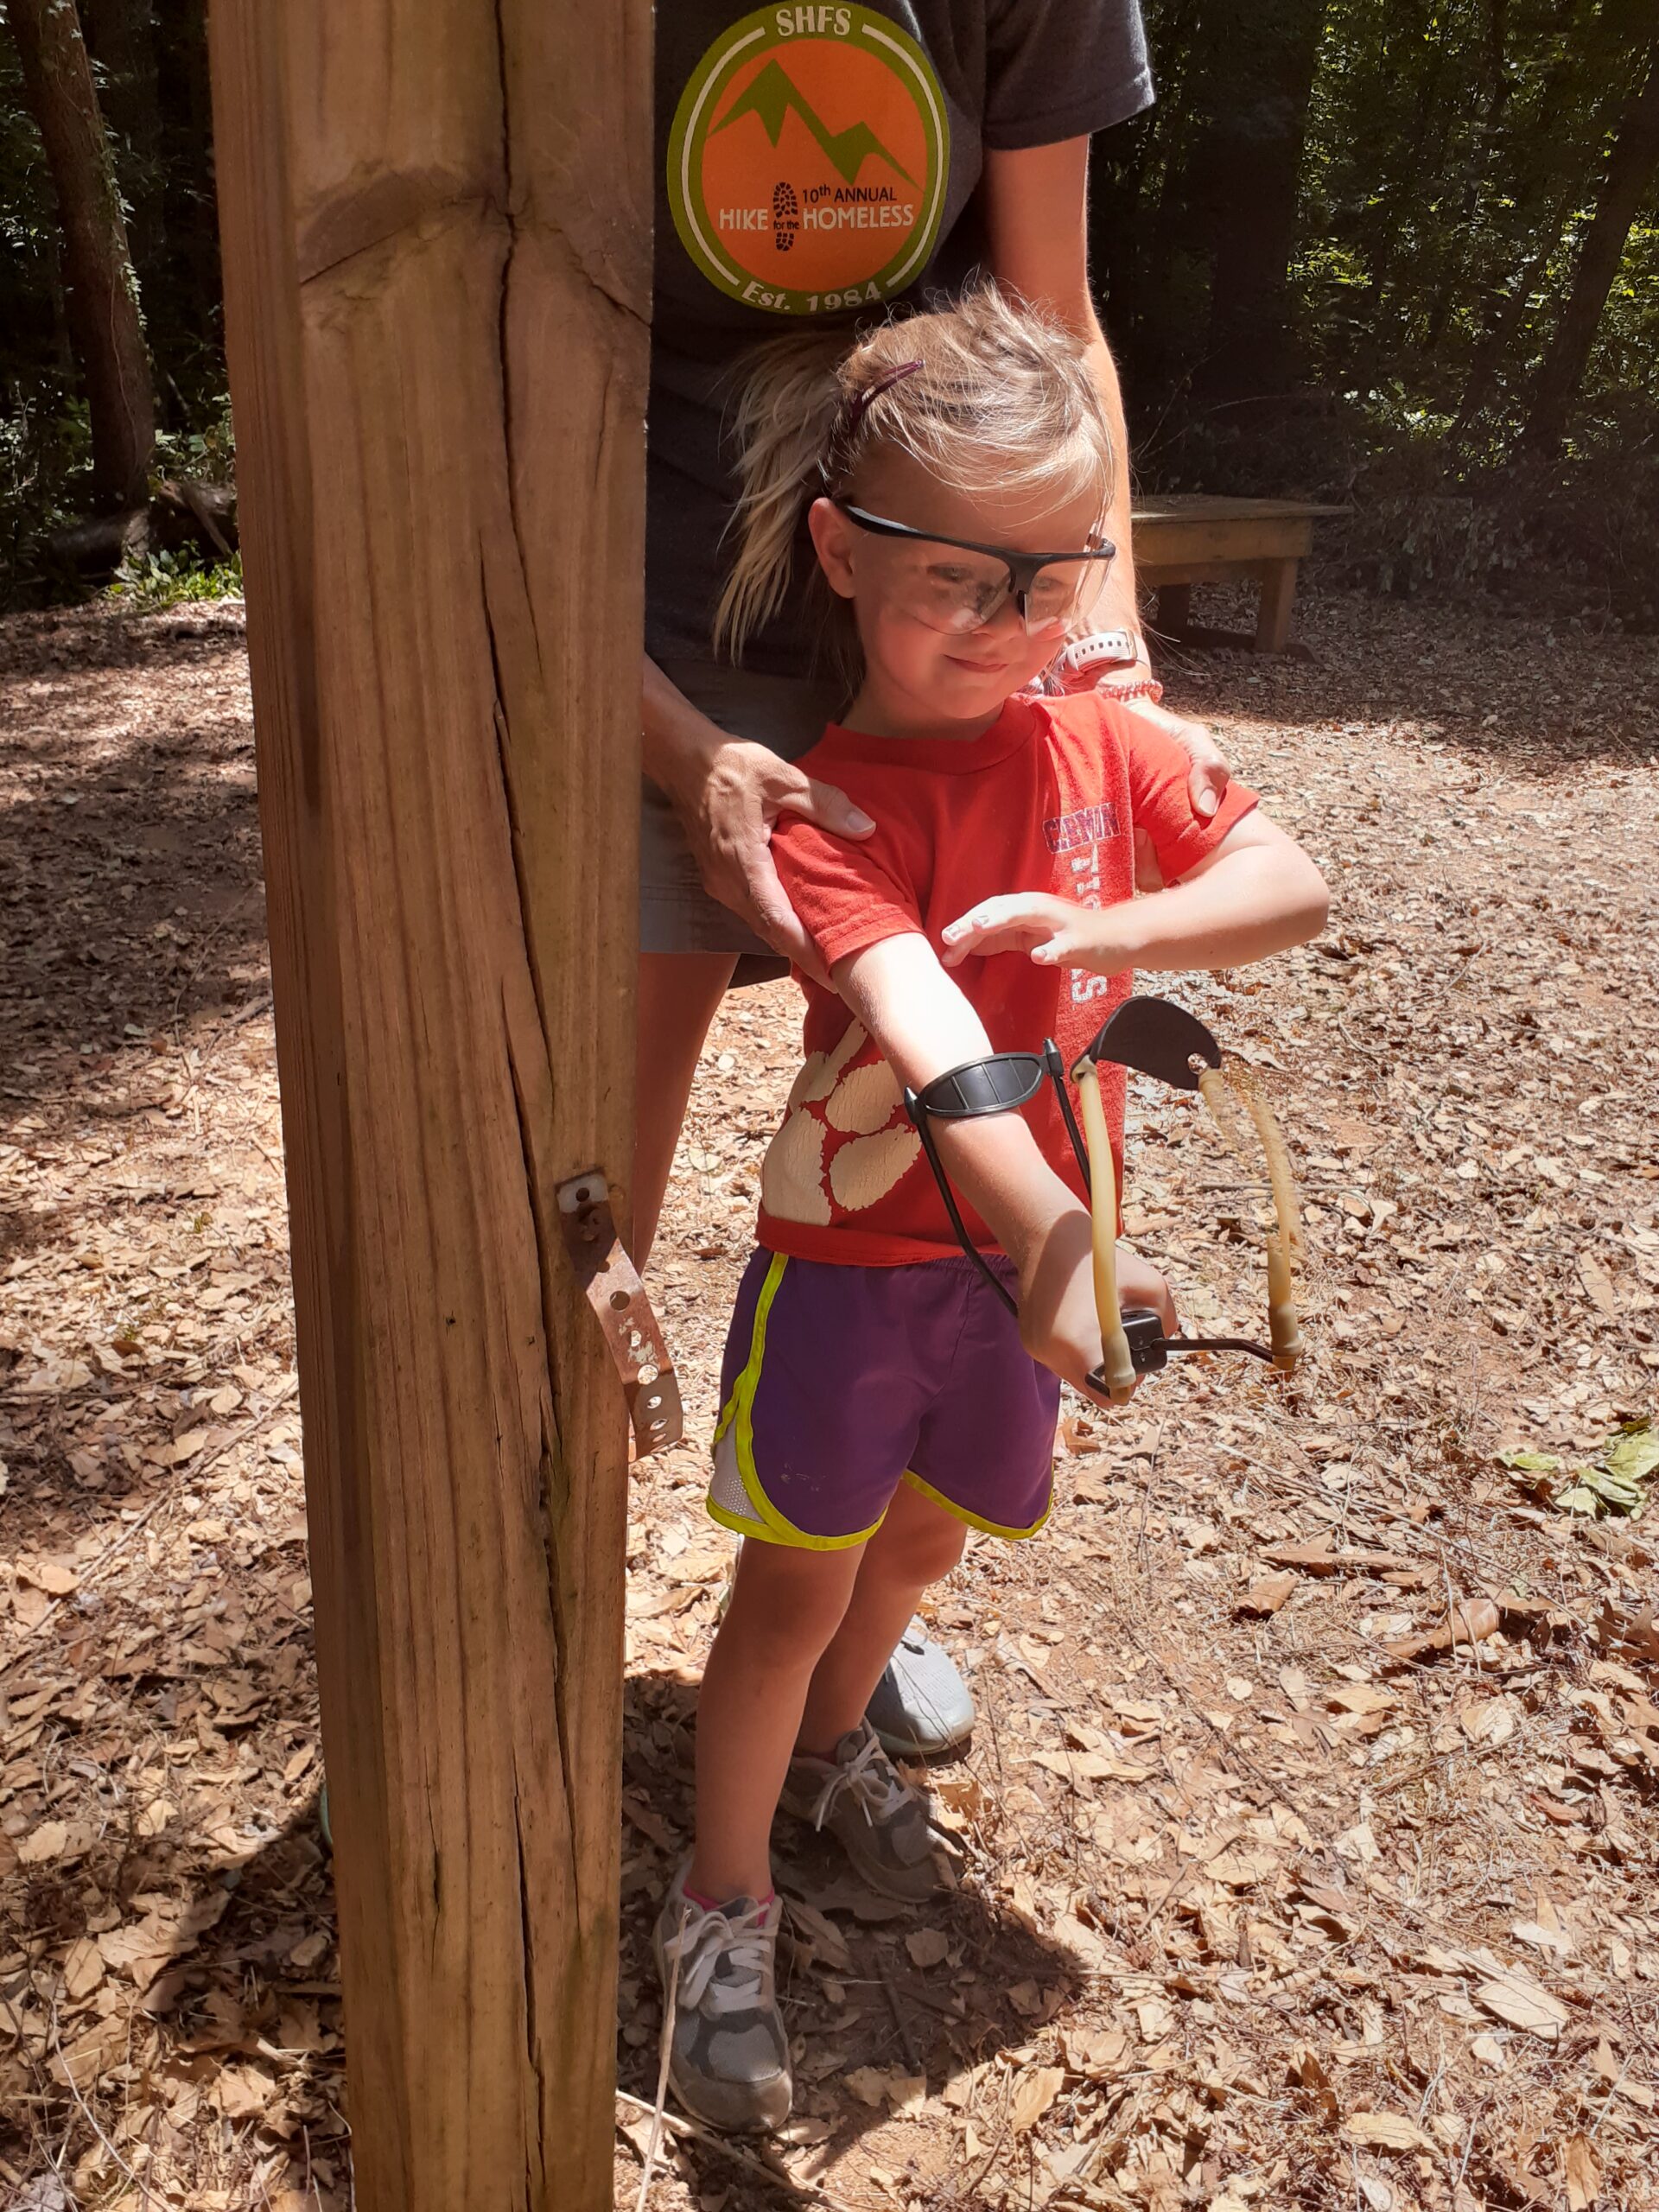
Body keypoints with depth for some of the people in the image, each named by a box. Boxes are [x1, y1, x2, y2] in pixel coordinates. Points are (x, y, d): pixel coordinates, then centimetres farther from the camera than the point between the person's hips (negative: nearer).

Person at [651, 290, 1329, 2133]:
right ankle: (724, 1897, 28)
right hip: (850, 1256, -5)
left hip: (1023, 1249, 5)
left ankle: (831, 1745, 52)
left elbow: (1293, 887, -6)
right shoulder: (824, 805, -20)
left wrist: (1105, 927, -23)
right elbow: (923, 1022, -36)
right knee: (797, 1578, 5)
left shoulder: (1097, 741, -3)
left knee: (924, 1537, 22)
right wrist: (1050, 1229, -50)